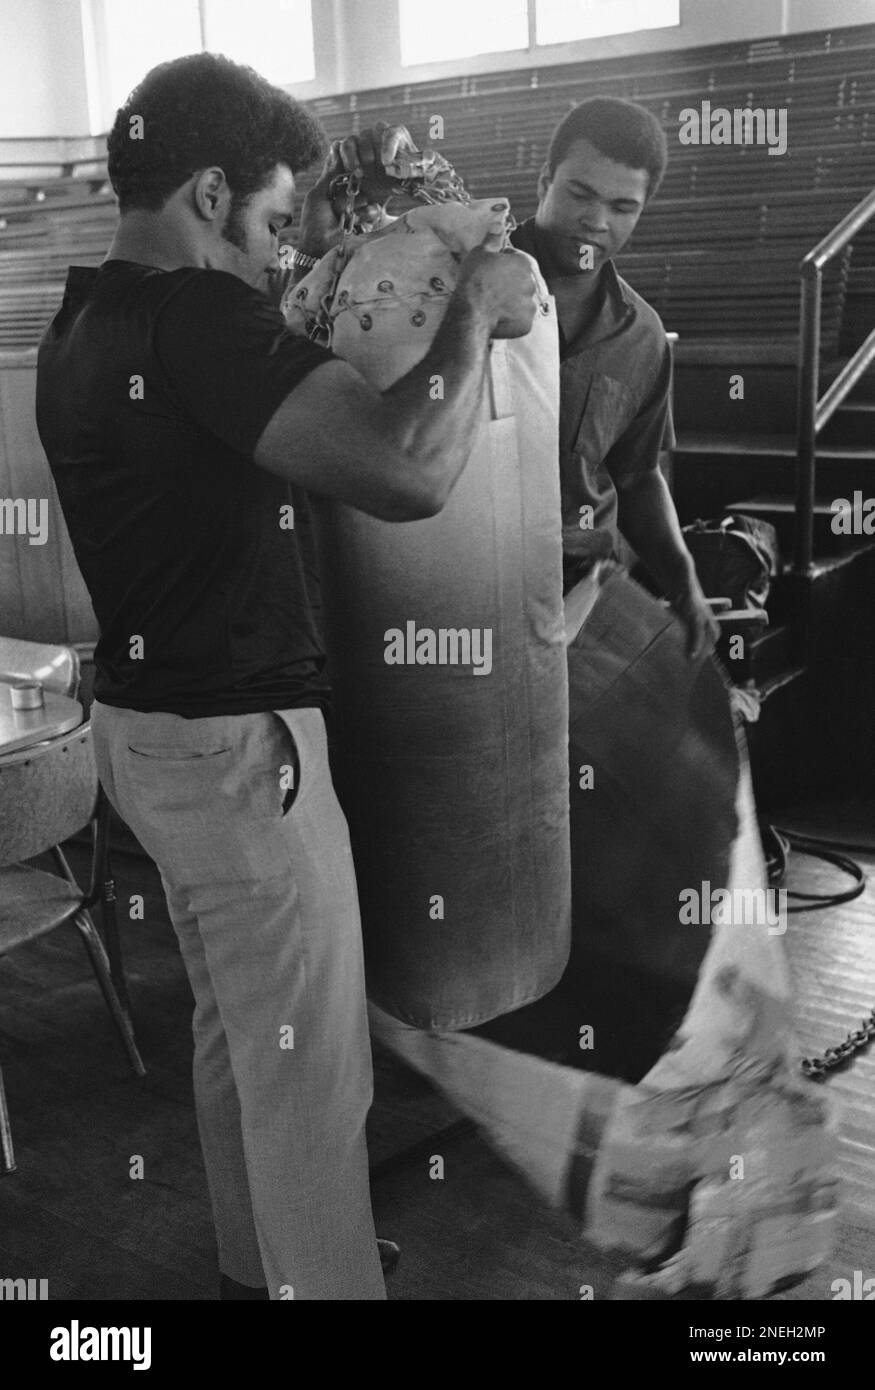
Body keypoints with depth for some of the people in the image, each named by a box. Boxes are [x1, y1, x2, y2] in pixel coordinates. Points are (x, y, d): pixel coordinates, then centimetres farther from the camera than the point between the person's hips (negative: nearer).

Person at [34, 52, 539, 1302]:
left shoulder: (84, 321, 7)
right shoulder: (194, 318, -23)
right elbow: (408, 473, -34)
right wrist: (477, 309, -18)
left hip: (151, 725, 10)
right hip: (236, 744, -10)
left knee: (238, 1030, 24)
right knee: (311, 1065, 4)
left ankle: (255, 1265, 41)